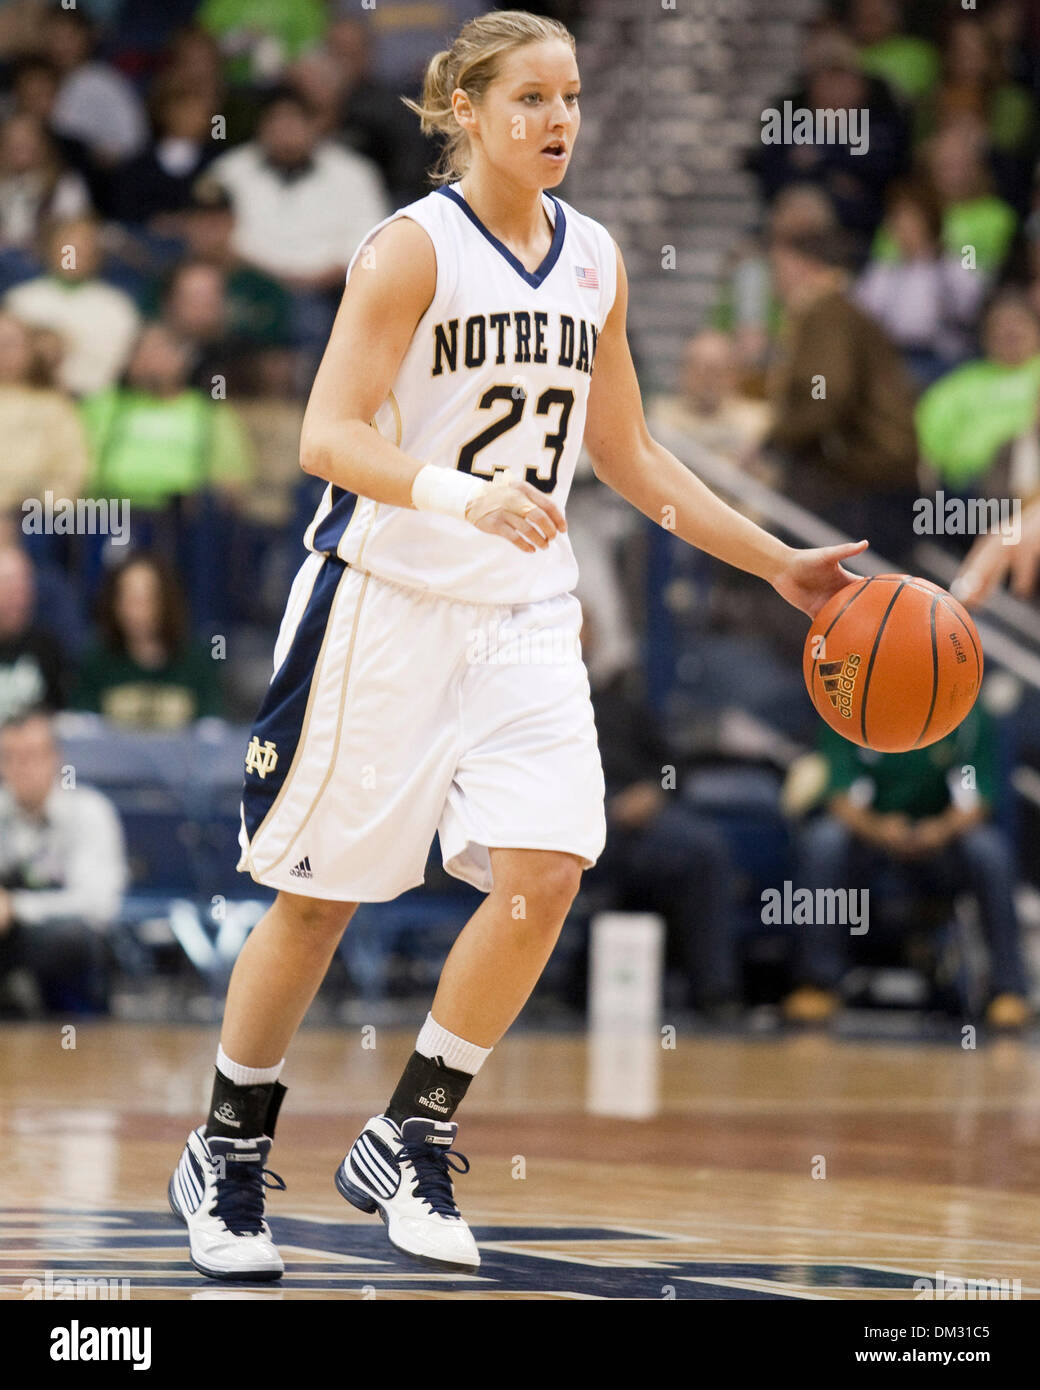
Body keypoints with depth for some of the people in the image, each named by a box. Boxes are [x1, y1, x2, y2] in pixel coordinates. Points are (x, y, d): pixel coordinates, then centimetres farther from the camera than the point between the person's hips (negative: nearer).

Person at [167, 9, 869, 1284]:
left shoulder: (593, 260, 9)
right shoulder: (414, 247, -10)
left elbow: (626, 454, 19)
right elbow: (330, 436, -18)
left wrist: (779, 565, 15)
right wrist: (462, 495, -35)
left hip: (525, 612, 5)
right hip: (387, 599, -5)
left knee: (547, 868, -12)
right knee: (321, 890, 3)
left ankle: (407, 1142, 2)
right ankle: (226, 1156, 20)